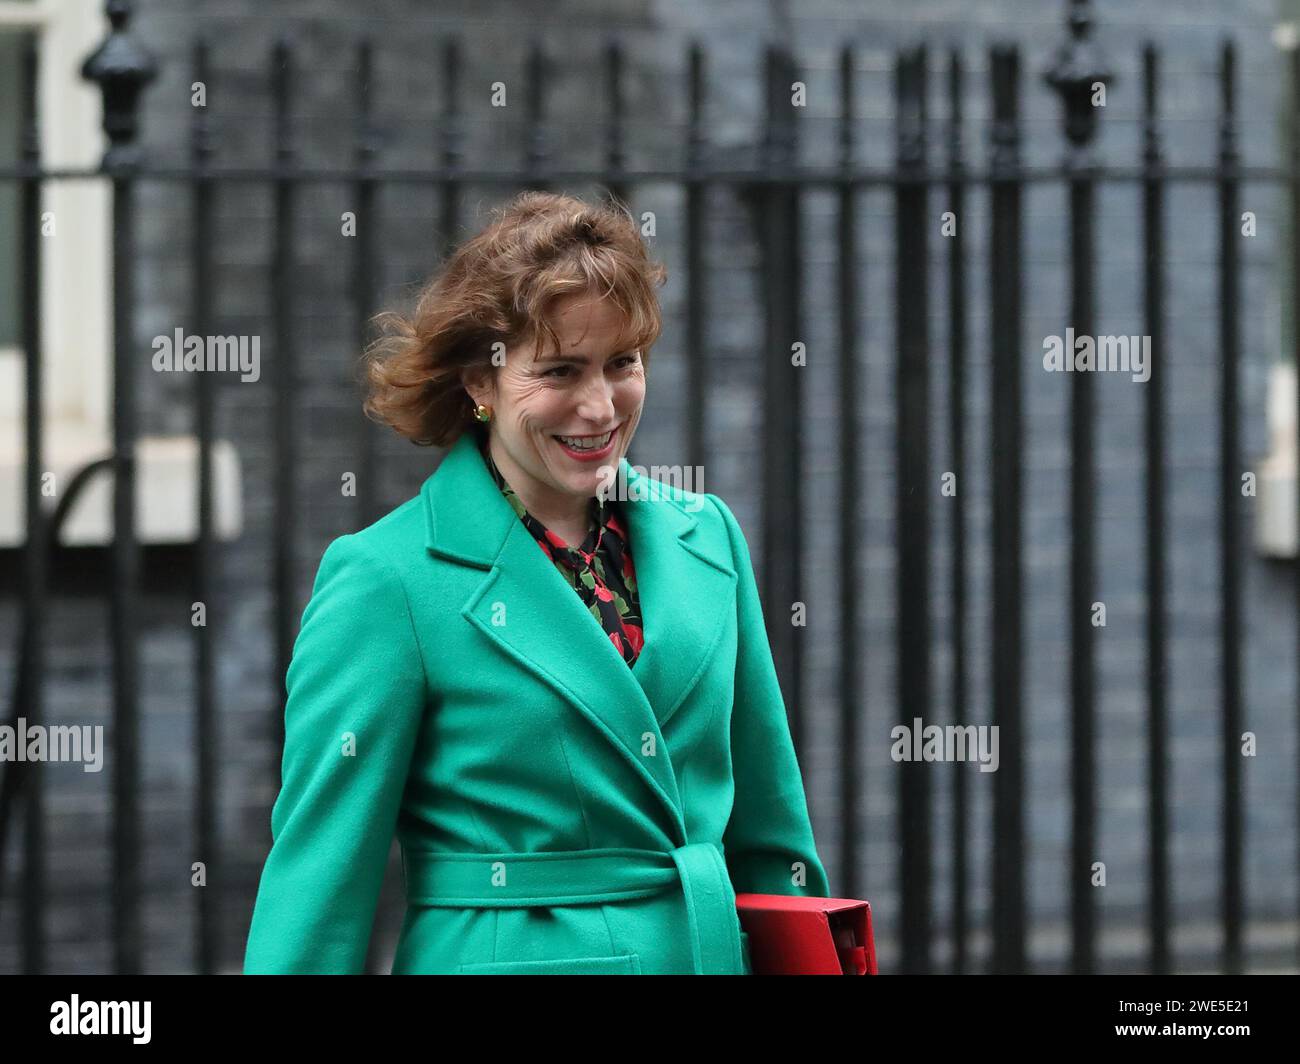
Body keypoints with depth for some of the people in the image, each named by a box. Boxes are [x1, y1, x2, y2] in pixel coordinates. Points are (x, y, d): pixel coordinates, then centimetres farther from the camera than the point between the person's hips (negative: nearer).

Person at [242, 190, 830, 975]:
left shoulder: (707, 536, 5)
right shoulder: (385, 579, -10)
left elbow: (770, 835, 11)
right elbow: (321, 870, -10)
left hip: (714, 948, 5)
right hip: (501, 958, -4)